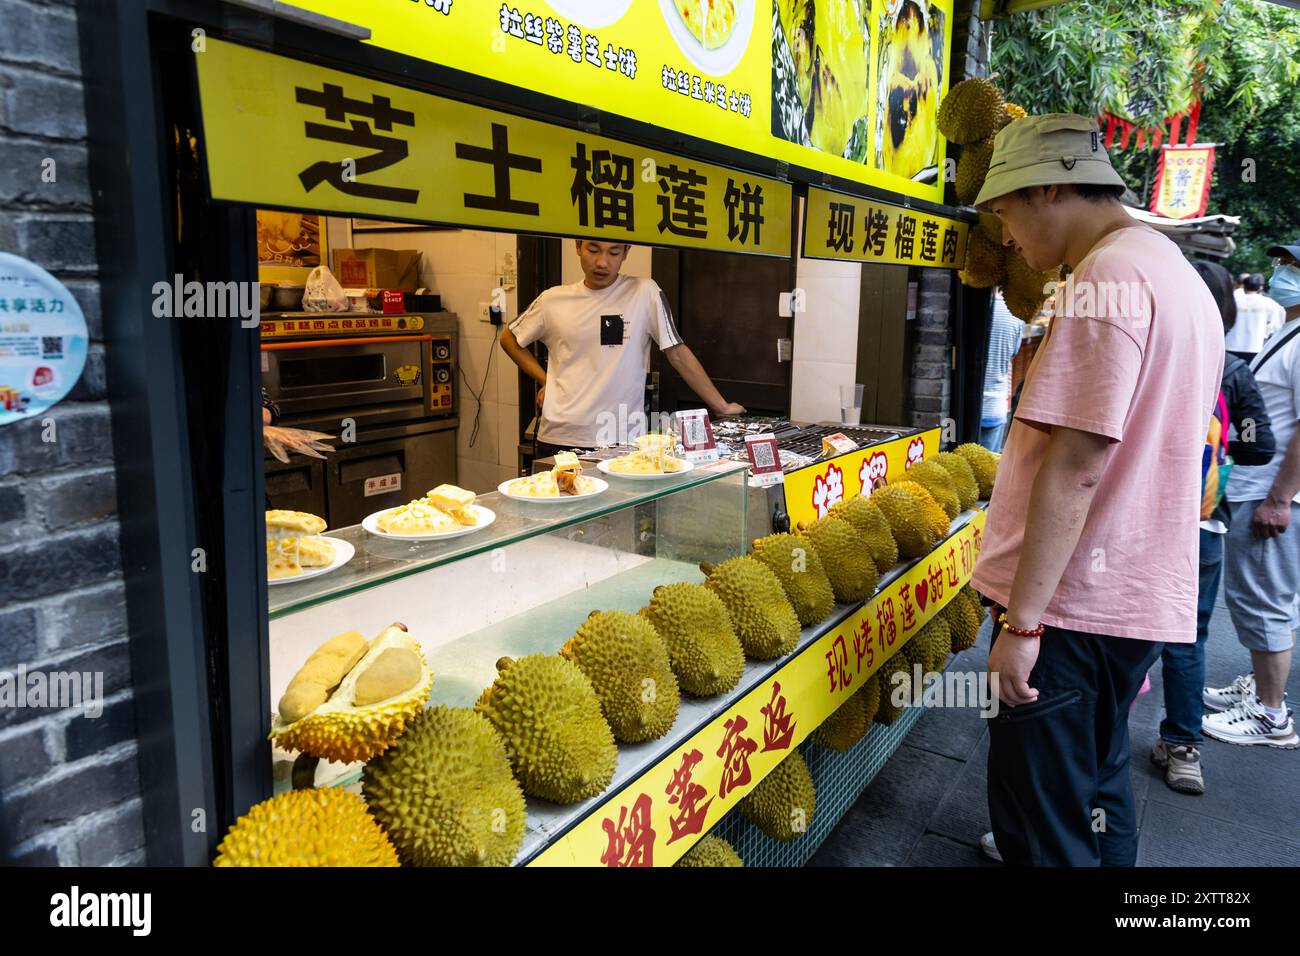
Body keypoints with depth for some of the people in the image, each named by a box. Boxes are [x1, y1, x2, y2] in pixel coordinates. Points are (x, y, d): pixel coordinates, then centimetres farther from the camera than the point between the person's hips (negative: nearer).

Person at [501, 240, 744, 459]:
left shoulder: (644, 293, -3)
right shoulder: (552, 300, 4)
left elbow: (678, 354, -1)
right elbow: (509, 339, 19)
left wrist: (722, 407, -1)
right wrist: (544, 381, 8)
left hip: (622, 442, -2)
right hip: (558, 440, 2)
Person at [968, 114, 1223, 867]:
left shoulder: (1108, 277, -16)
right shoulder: (1181, 276, 16)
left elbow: (1074, 468, -22)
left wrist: (1022, 620, -20)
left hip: (1072, 602, -10)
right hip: (1142, 598, 10)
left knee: (1043, 828, 1)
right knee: (1099, 788, 22)